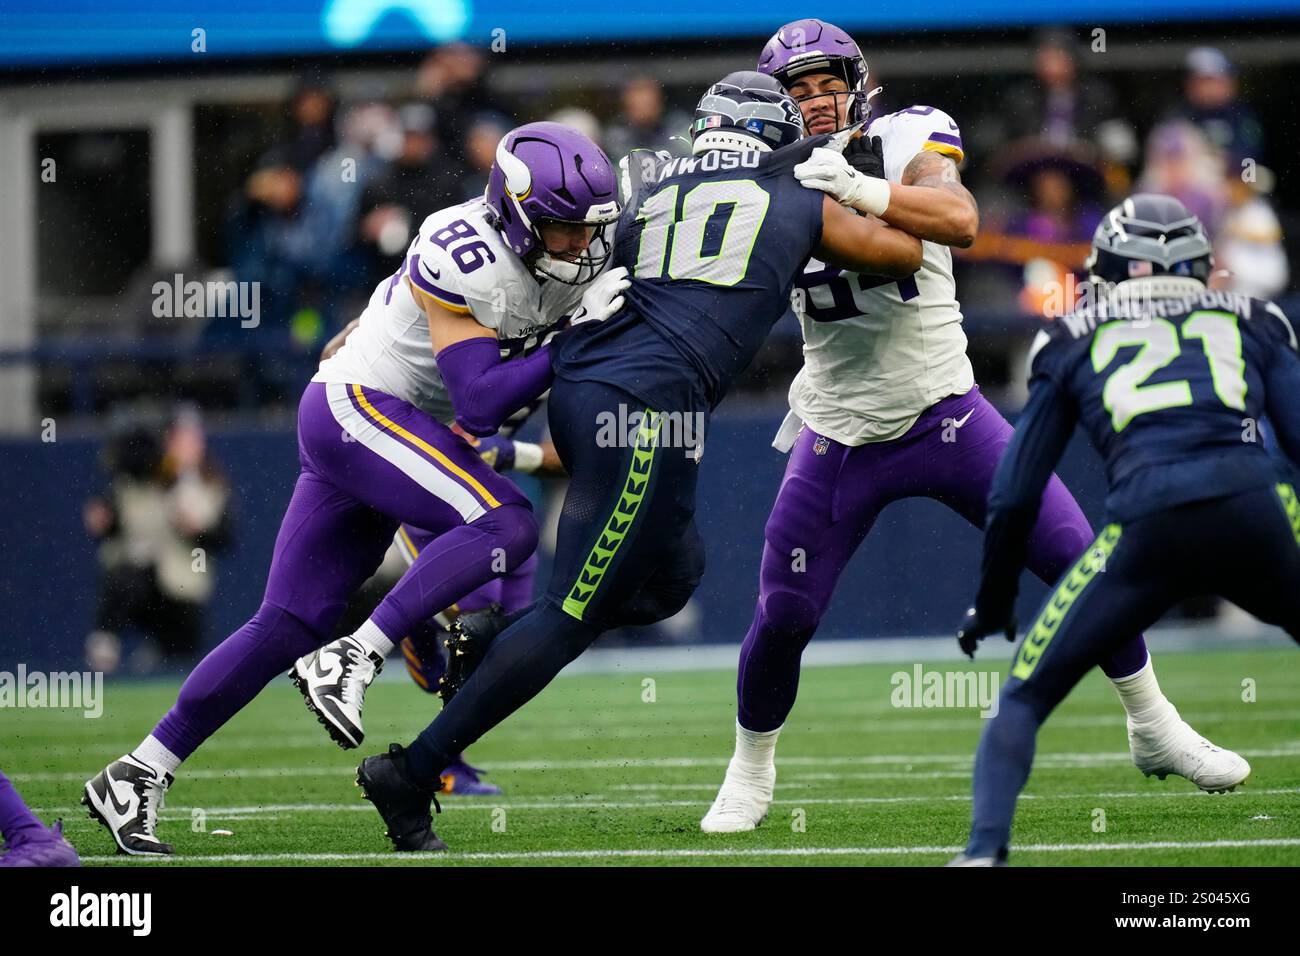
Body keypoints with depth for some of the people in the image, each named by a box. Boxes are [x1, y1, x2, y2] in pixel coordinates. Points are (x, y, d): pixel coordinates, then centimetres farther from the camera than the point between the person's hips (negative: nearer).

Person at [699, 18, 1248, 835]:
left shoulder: (908, 141, -9)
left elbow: (960, 220, -28)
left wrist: (857, 188, -40)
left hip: (945, 414, -1)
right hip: (840, 435, 1)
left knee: (1081, 560, -3)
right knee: (782, 617, -3)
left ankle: (1154, 729, 17)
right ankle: (751, 775, 22)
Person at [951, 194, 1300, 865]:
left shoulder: (1075, 341, 24)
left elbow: (1015, 497, 24)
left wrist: (992, 604, 36)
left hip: (1147, 531, -1)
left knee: (1023, 700, 13)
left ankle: (984, 849, -7)